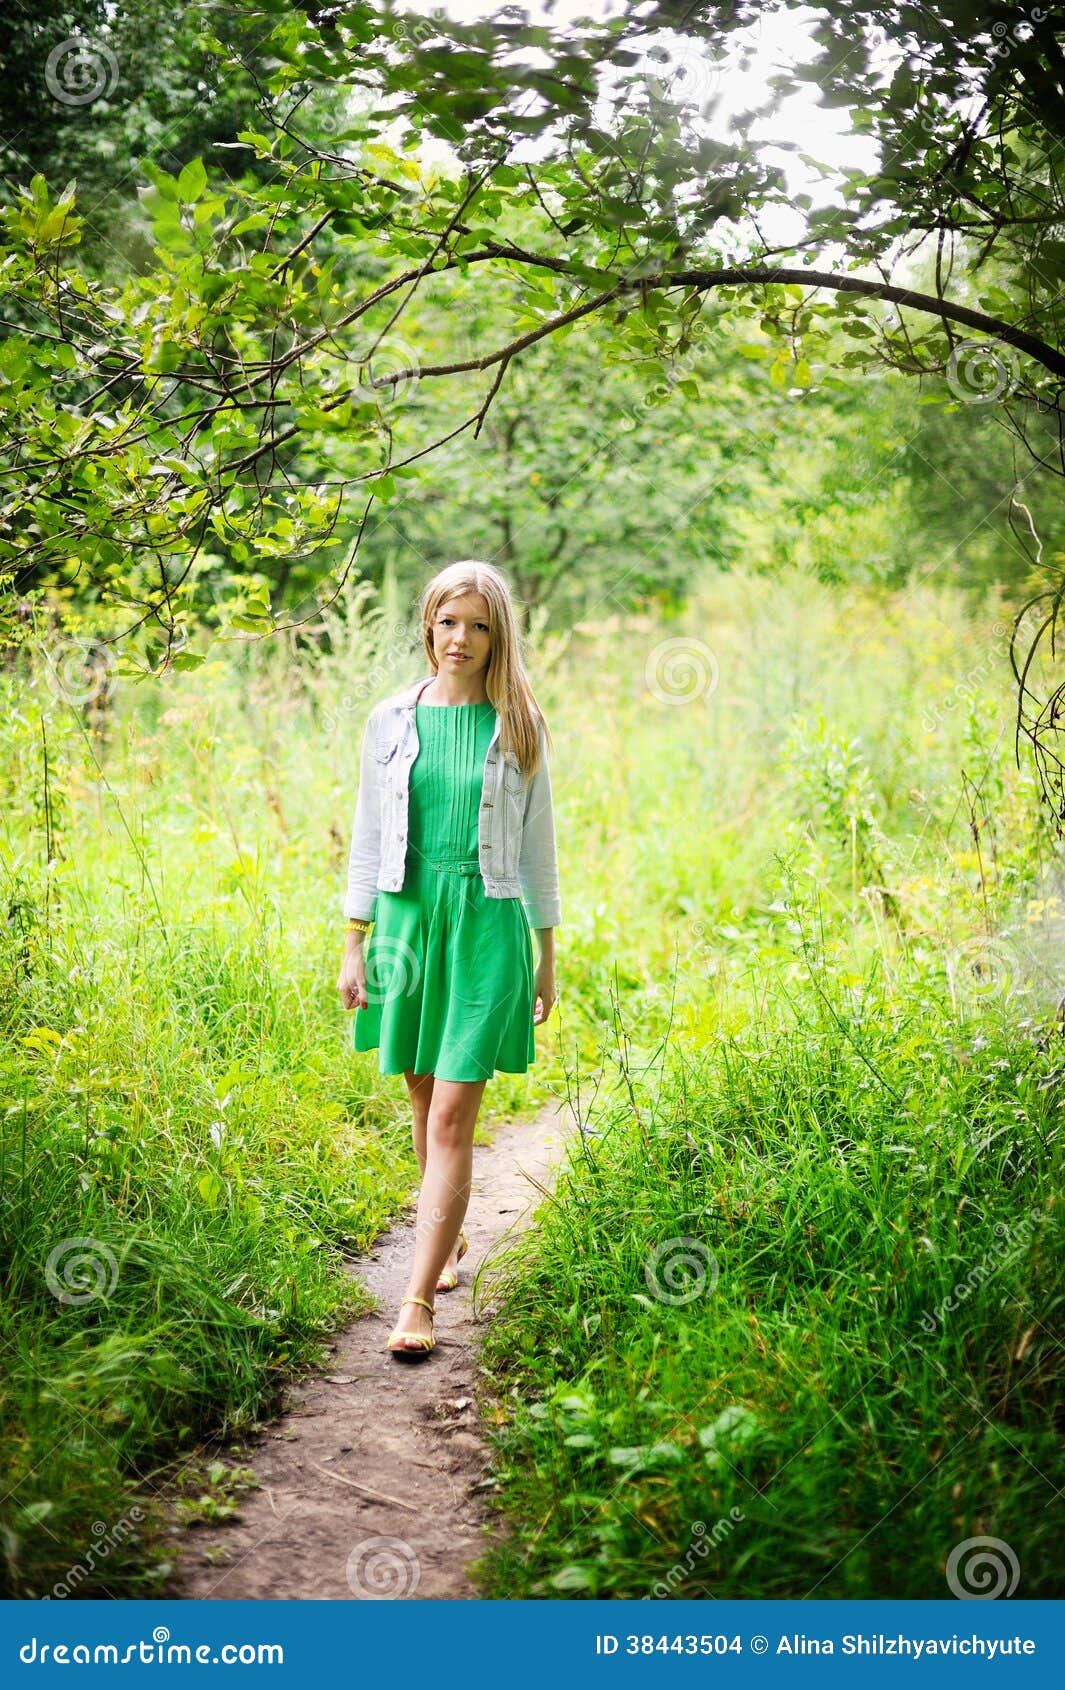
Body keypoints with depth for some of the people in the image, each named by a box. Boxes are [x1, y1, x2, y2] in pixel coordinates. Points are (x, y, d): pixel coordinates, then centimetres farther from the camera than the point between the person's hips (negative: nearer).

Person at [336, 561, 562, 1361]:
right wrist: (354, 946, 6)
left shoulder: (519, 727, 1)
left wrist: (547, 958, 6)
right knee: (425, 1100, 14)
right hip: (406, 917, 3)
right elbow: (368, 836, 9)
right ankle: (450, 1238, 37)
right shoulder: (392, 721, 5)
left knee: (452, 1119, -8)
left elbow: (538, 845, 6)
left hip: (486, 924, -3)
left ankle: (418, 1301, -8)